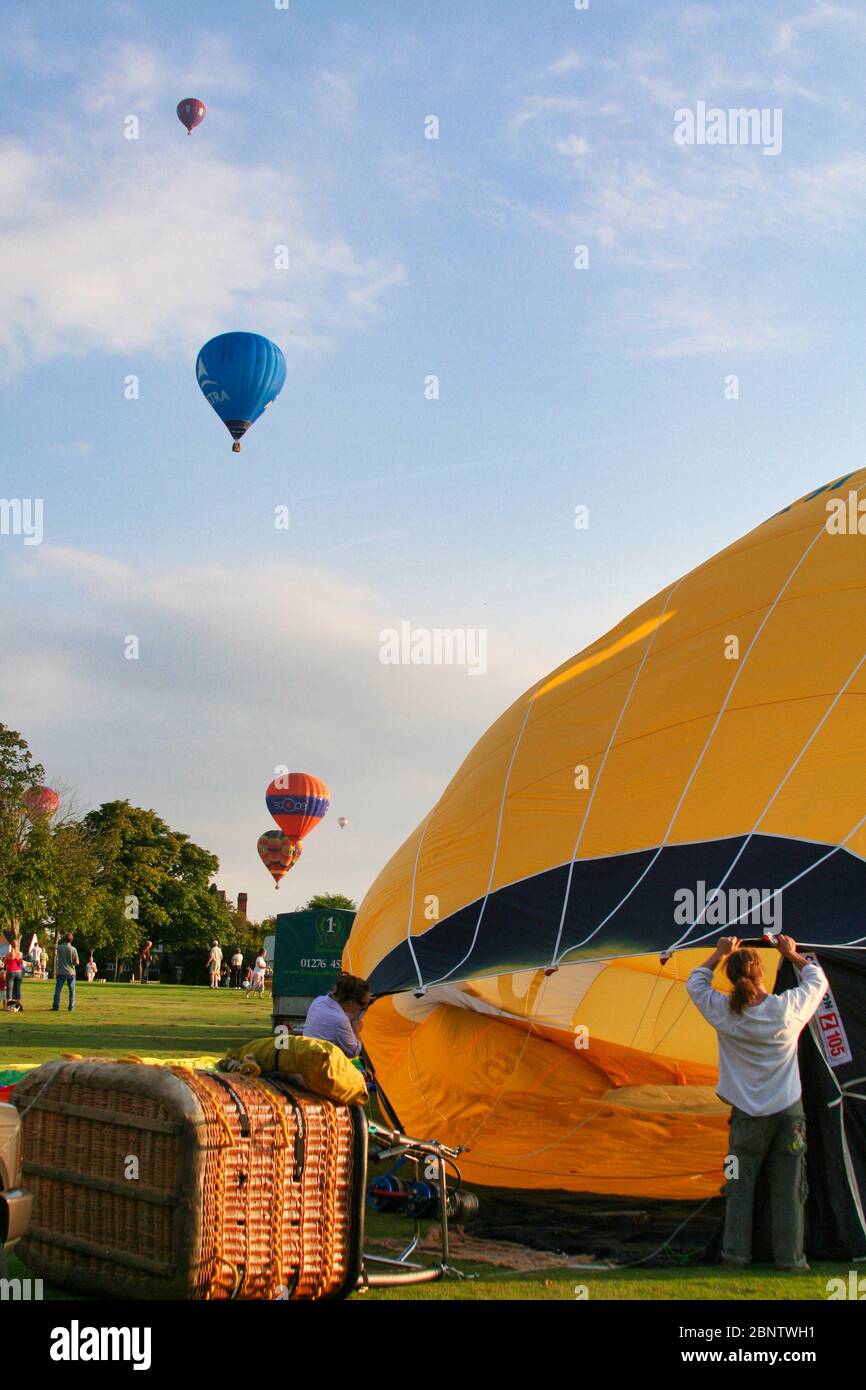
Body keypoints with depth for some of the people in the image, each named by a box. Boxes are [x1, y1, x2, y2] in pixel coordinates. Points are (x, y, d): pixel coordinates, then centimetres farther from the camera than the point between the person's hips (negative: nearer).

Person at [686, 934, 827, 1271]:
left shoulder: (723, 1012, -10)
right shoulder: (789, 1007, -11)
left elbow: (695, 983, 10)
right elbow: (818, 980, 11)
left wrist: (720, 953, 17)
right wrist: (792, 955, 23)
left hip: (748, 1115, 0)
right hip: (788, 1111, 0)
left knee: (740, 1185, 10)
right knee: (788, 1187, 6)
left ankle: (735, 1253, 11)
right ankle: (790, 1257, 9)